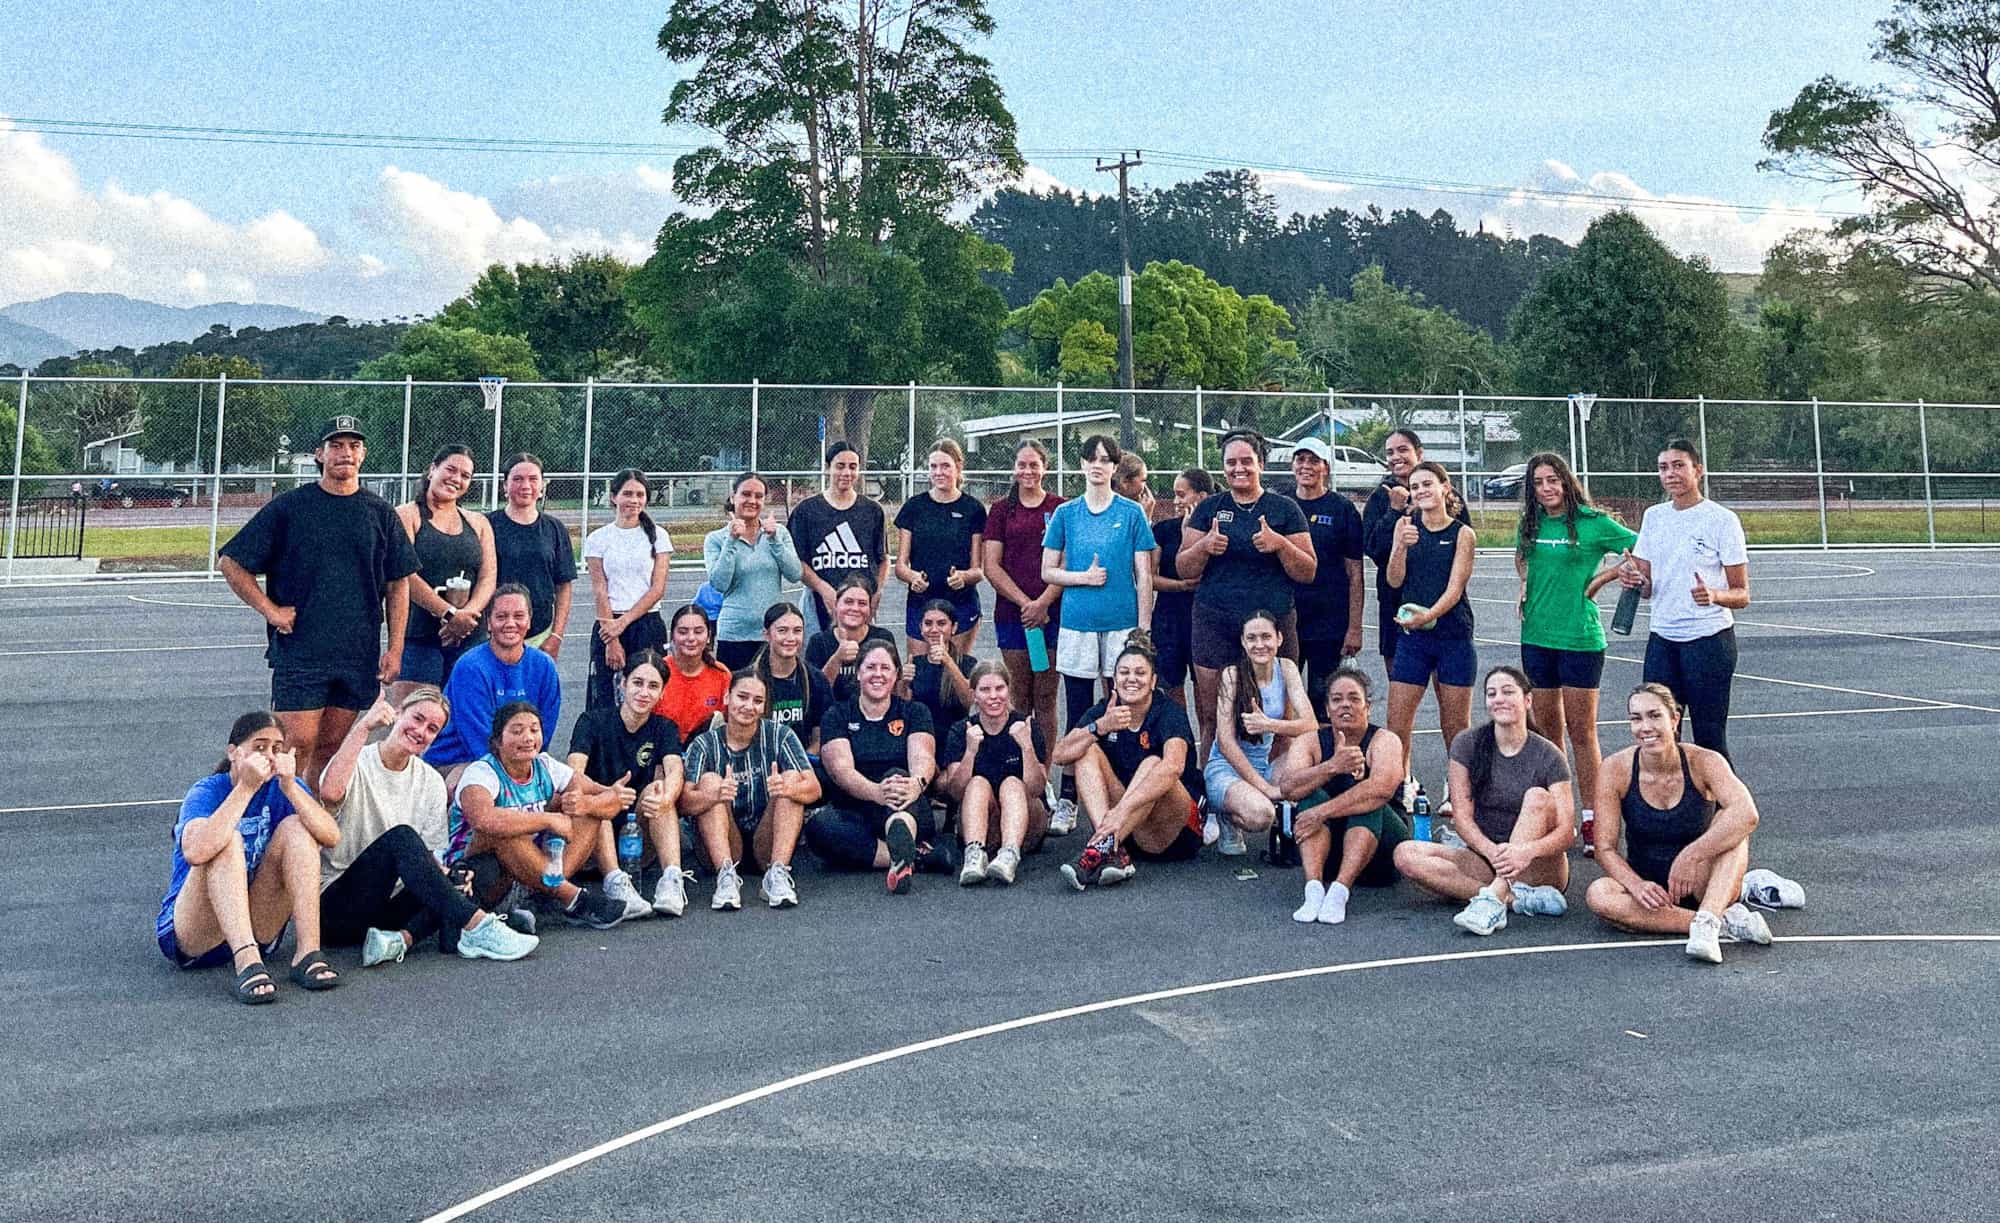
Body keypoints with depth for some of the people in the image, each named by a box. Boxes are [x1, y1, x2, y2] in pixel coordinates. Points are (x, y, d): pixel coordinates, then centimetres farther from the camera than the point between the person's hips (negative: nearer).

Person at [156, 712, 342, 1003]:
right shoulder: (208, 791, -12)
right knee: (228, 840, -28)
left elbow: (331, 836, -20)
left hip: (257, 931, 4)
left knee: (297, 827, -15)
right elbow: (195, 852, -36)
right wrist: (246, 787, -34)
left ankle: (308, 952, -24)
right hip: (188, 935, -4)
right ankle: (247, 962, -43)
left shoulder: (282, 787, -1)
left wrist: (289, 786, -30)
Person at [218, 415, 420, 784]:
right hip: (298, 651, -3)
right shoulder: (289, 507, -1)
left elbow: (399, 584, 10)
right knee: (298, 746, -7)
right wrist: (270, 610, -4)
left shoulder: (380, 513, 8)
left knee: (331, 747, 10)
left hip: (359, 654, 3)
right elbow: (231, 562, 4)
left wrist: (395, 649, 4)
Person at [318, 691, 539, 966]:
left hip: (389, 906, 5)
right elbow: (330, 793, -32)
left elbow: (429, 857, 7)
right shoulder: (357, 765, -6)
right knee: (401, 836, -31)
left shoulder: (431, 781, 10)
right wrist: (364, 726, -29)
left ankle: (401, 938, -39)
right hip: (333, 907, -5)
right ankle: (476, 925, -36)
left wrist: (442, 874, -16)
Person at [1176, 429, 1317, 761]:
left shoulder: (1285, 509, 7)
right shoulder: (1209, 508, 12)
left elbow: (1308, 572, 5)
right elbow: (1185, 569, 11)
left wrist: (1280, 544, -12)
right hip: (1214, 622, 1)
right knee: (1213, 718, -1)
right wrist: (1205, 547, -8)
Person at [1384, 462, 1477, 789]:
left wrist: (1428, 615, -27)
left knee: (1456, 726, 7)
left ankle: (1457, 793, 21)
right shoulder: (1406, 526, 6)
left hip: (1454, 636, -2)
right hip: (1412, 638, 2)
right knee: (1397, 725, -3)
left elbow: (1455, 588, -10)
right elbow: (1395, 580, 0)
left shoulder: (1462, 534, -2)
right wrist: (1401, 546, -18)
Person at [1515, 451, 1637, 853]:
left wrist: (1602, 578, -8)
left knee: (1581, 732, -3)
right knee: (1546, 729, 11)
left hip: (1579, 638, -5)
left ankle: (1590, 818, 4)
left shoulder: (1592, 522, -7)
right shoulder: (1531, 523, 8)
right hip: (1536, 636, 5)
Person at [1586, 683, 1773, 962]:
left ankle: (1707, 921, -40)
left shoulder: (1704, 762, -14)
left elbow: (1747, 814, -33)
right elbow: (1605, 848, -12)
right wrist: (1636, 885, -30)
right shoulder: (1616, 770, -11)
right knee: (1598, 894, -31)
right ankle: (1725, 920, -31)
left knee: (1730, 823, -25)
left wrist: (1690, 856, -40)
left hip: (1700, 885, -1)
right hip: (1647, 884, 1)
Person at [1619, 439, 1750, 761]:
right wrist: (1635, 580, -9)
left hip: (1709, 638, -5)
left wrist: (1714, 595, -26)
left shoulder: (1722, 520, -5)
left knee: (1709, 738, -1)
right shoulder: (1654, 516, 10)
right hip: (1662, 639, 5)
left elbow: (1742, 595, -5)